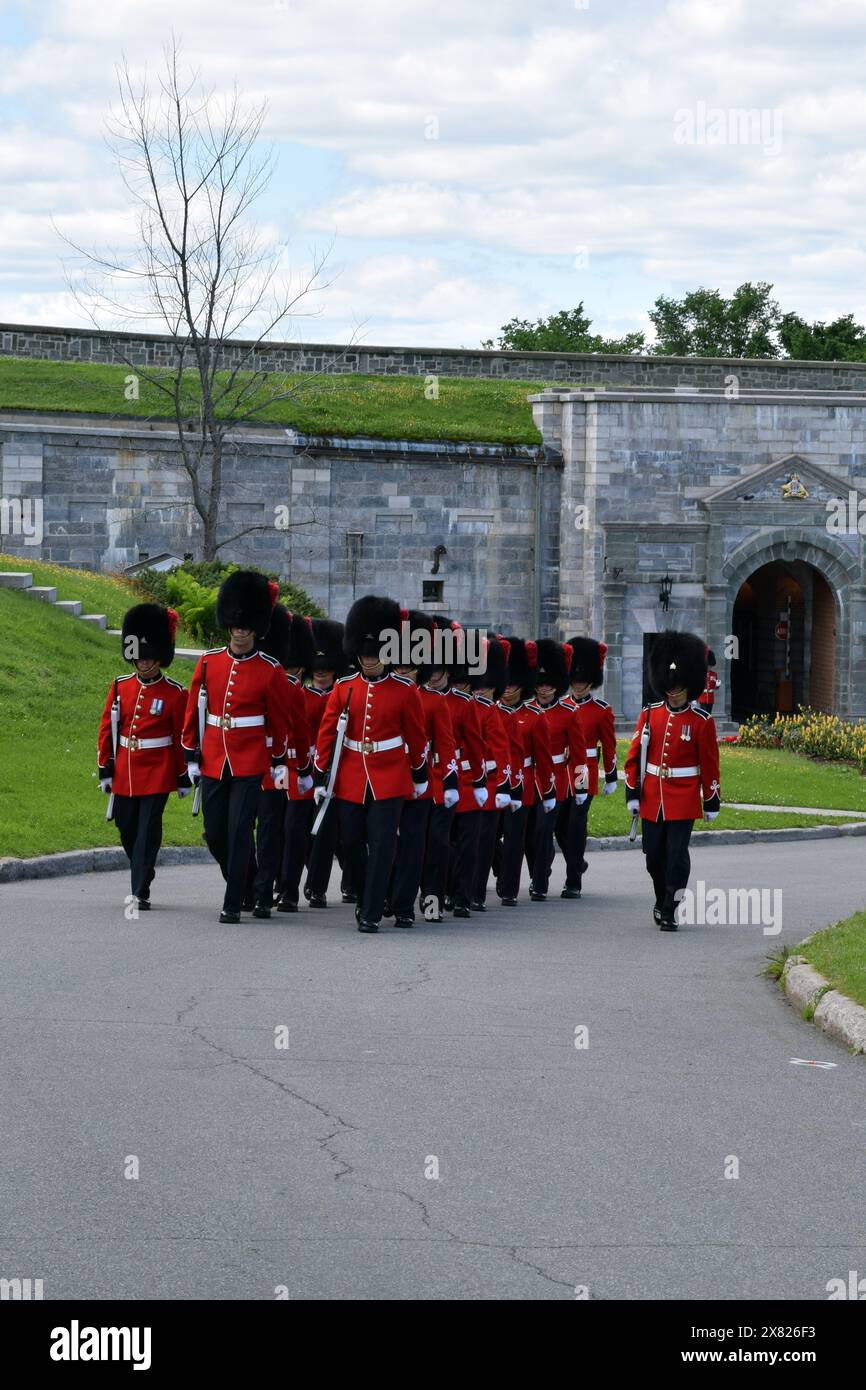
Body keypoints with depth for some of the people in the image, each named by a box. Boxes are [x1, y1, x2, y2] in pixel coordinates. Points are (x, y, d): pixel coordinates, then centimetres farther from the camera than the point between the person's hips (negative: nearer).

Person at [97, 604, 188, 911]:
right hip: (125, 771, 4)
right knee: (127, 829, 12)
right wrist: (105, 770, 5)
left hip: (157, 772, -4)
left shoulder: (175, 693, -5)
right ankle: (143, 871, 36)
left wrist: (184, 778, 0)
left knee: (147, 831, -7)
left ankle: (141, 893, -5)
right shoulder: (120, 687, 4)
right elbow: (106, 729, 7)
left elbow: (183, 737, -1)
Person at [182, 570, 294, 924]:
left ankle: (233, 904, -2)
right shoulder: (209, 662, 4)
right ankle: (241, 883, 30)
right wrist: (191, 755, 8)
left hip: (250, 763, -4)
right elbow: (193, 711, 9)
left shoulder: (270, 671, -4)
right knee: (214, 834, 7)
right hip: (213, 760, 4)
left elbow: (281, 720, 3)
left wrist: (280, 764, 6)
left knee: (239, 832, -7)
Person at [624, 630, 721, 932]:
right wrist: (632, 793, 1)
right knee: (654, 856, 10)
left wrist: (712, 802, 0)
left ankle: (669, 912, 0)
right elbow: (635, 755, 5)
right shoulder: (649, 714, 3)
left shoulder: (702, 721, -4)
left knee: (676, 856, -5)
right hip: (652, 797, 3)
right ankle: (663, 901, 31)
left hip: (684, 800, -3)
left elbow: (709, 764, -1)